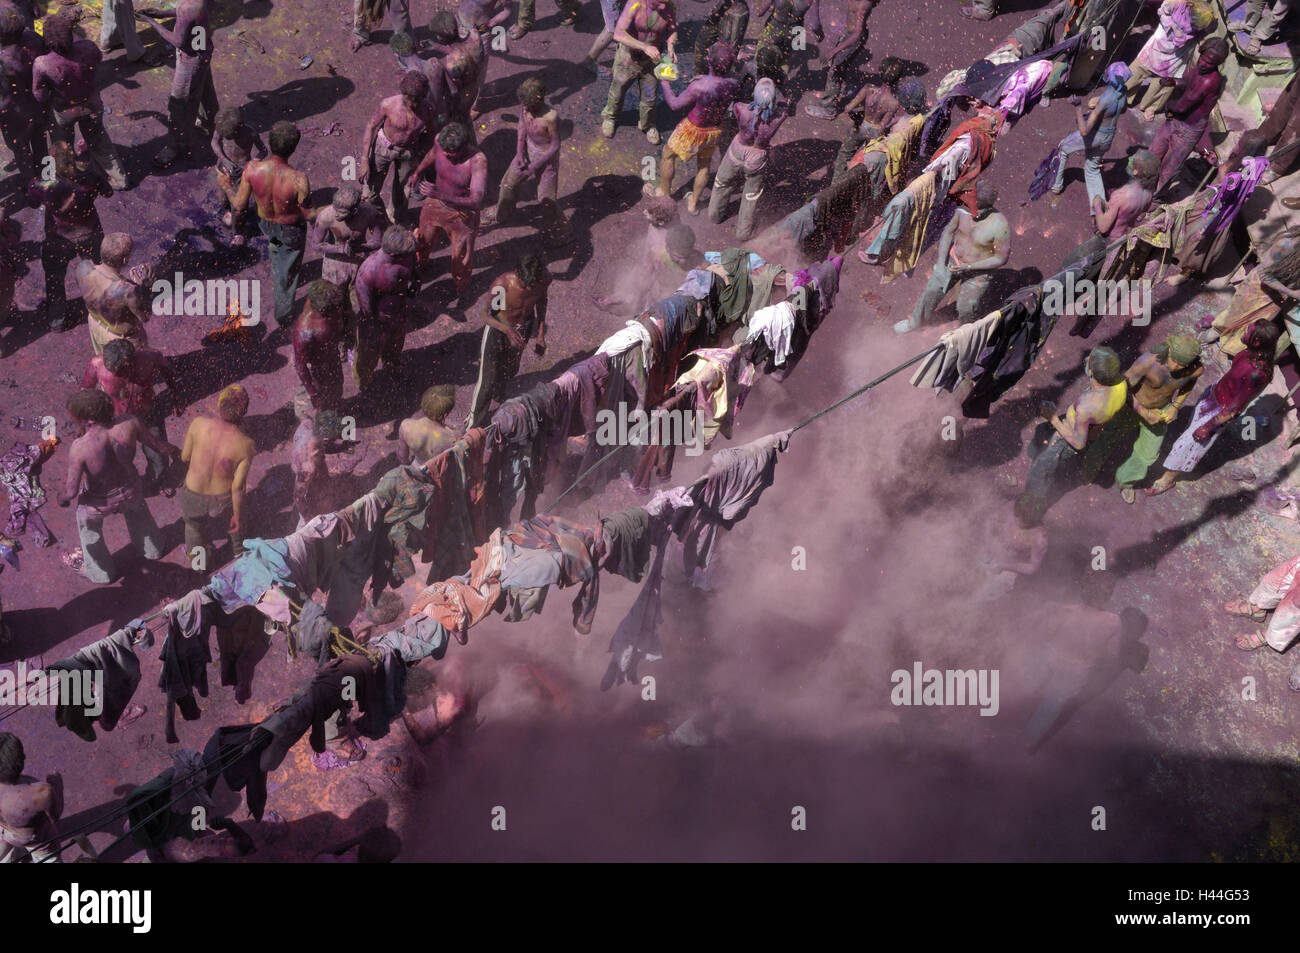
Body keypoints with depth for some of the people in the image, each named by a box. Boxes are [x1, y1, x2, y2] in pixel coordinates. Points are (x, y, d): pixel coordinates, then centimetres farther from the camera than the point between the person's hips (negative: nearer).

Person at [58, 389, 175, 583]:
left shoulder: (80, 447, -36)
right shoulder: (129, 425, -28)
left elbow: (71, 490, -28)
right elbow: (158, 444, -10)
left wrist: (62, 498, -4)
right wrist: (176, 452, 11)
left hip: (98, 503, -3)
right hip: (131, 492, 3)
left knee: (89, 529, 31)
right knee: (137, 511, 38)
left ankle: (101, 572, 53)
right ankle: (153, 548, 64)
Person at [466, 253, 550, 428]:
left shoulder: (545, 279, -25)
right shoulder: (502, 285, -37)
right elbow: (486, 315, -24)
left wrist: (540, 334, 1)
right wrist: (507, 330, -42)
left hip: (523, 328, 4)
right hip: (498, 328, -4)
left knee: (509, 371, 29)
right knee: (487, 377, 2)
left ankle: (498, 394, 62)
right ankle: (475, 422, 23)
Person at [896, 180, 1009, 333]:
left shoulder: (1000, 226, -33)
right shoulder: (964, 209, -20)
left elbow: (1001, 258, -20)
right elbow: (949, 231, -2)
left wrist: (968, 267, -25)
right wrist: (941, 262, -8)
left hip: (978, 271, -4)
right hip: (953, 259, 4)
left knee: (966, 308, 4)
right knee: (932, 291, 14)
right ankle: (915, 321, 40)